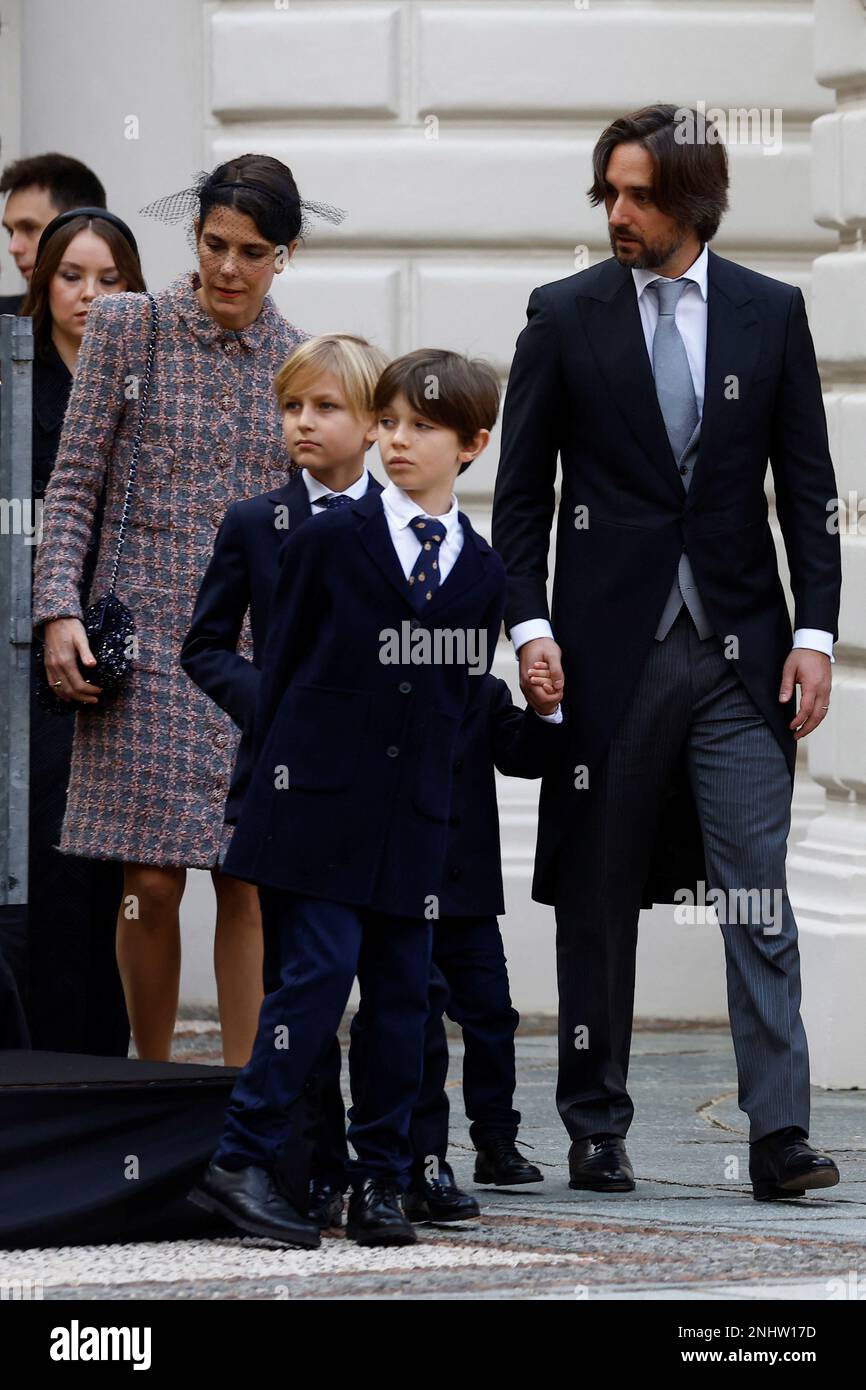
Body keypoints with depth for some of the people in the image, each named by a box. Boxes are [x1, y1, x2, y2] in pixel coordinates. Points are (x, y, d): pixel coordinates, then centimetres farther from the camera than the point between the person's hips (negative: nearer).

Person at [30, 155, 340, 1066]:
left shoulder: (300, 362, 8)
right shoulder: (127, 328, 3)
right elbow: (73, 483, 2)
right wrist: (60, 611, -8)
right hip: (148, 637, -2)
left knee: (249, 886, -2)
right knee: (151, 883, -5)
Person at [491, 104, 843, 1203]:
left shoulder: (771, 313, 6)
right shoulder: (565, 316, 3)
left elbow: (807, 485, 7)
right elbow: (520, 493, 5)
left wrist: (814, 631, -1)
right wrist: (529, 626, -6)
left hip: (740, 653, 0)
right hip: (610, 648, 0)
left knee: (759, 893, -7)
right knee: (598, 897, 6)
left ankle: (779, 1135, -10)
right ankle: (596, 1131, 15)